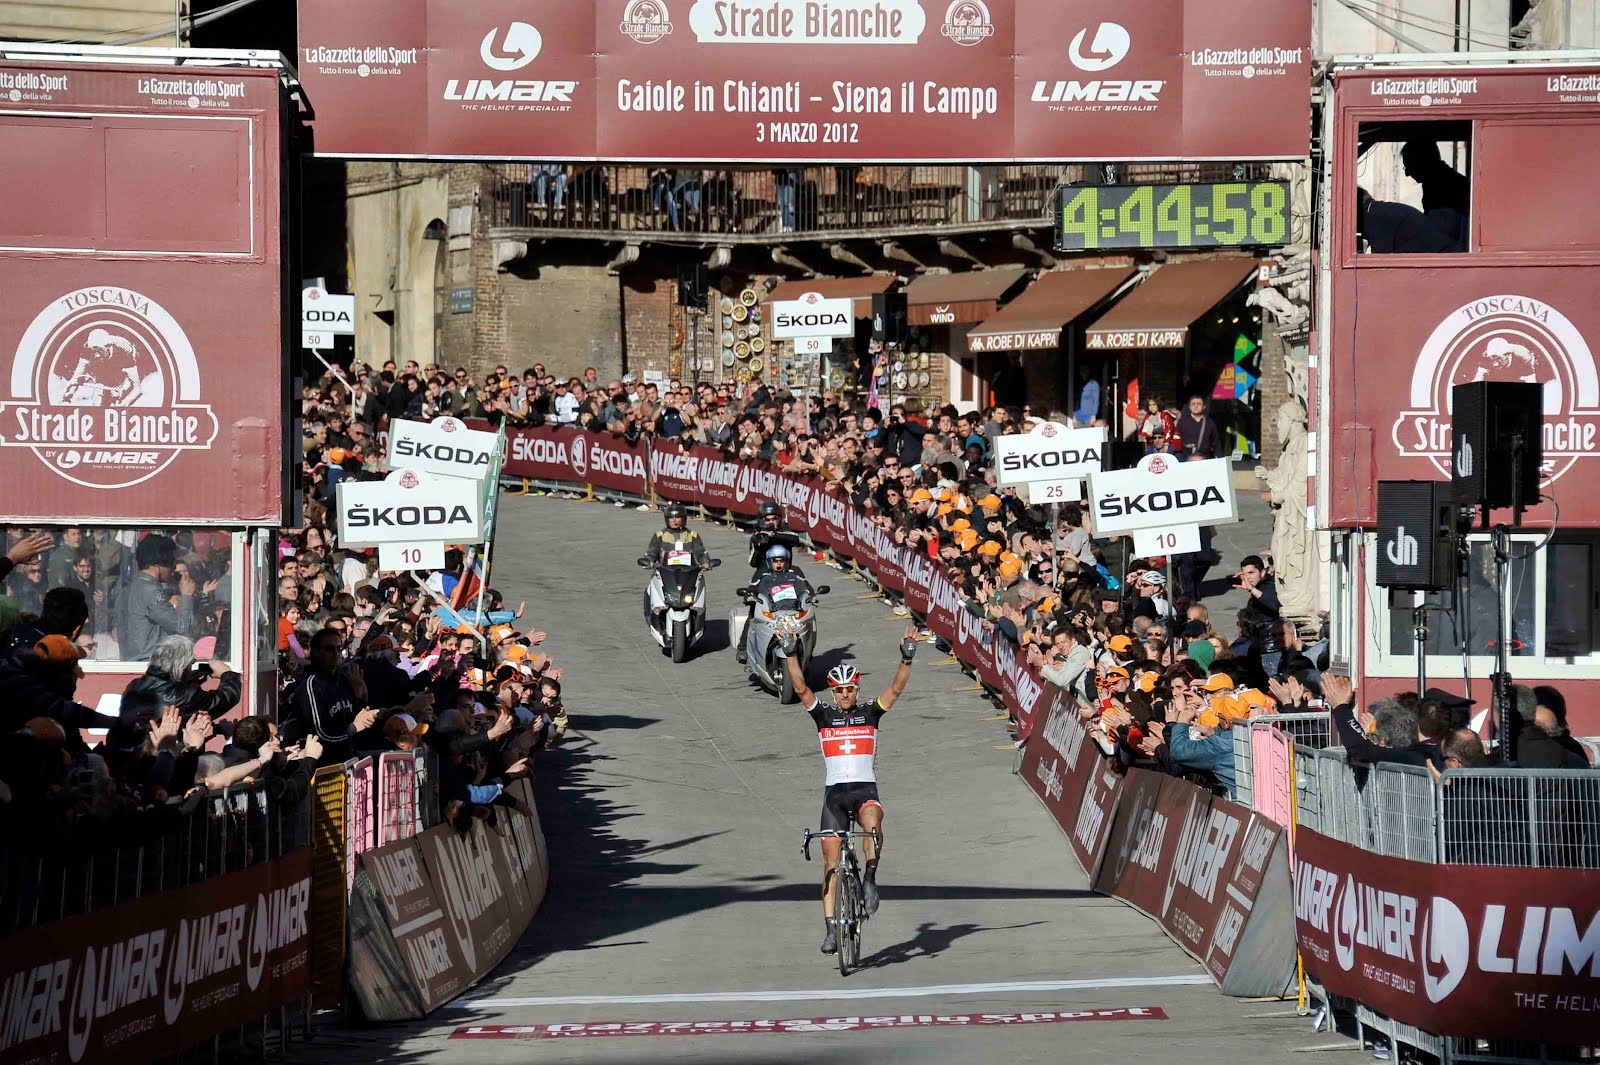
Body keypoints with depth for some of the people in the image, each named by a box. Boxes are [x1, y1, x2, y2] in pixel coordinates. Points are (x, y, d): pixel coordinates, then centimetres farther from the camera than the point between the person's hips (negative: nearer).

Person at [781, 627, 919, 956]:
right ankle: (830, 927, -1)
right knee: (831, 862, -3)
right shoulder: (823, 715, 7)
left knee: (873, 823, -36)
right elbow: (800, 688, -3)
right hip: (835, 792, 1)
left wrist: (907, 659, -17)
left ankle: (870, 878, -20)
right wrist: (789, 654, -13)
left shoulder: (870, 713, 6)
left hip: (866, 790, -1)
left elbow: (896, 689, -4)